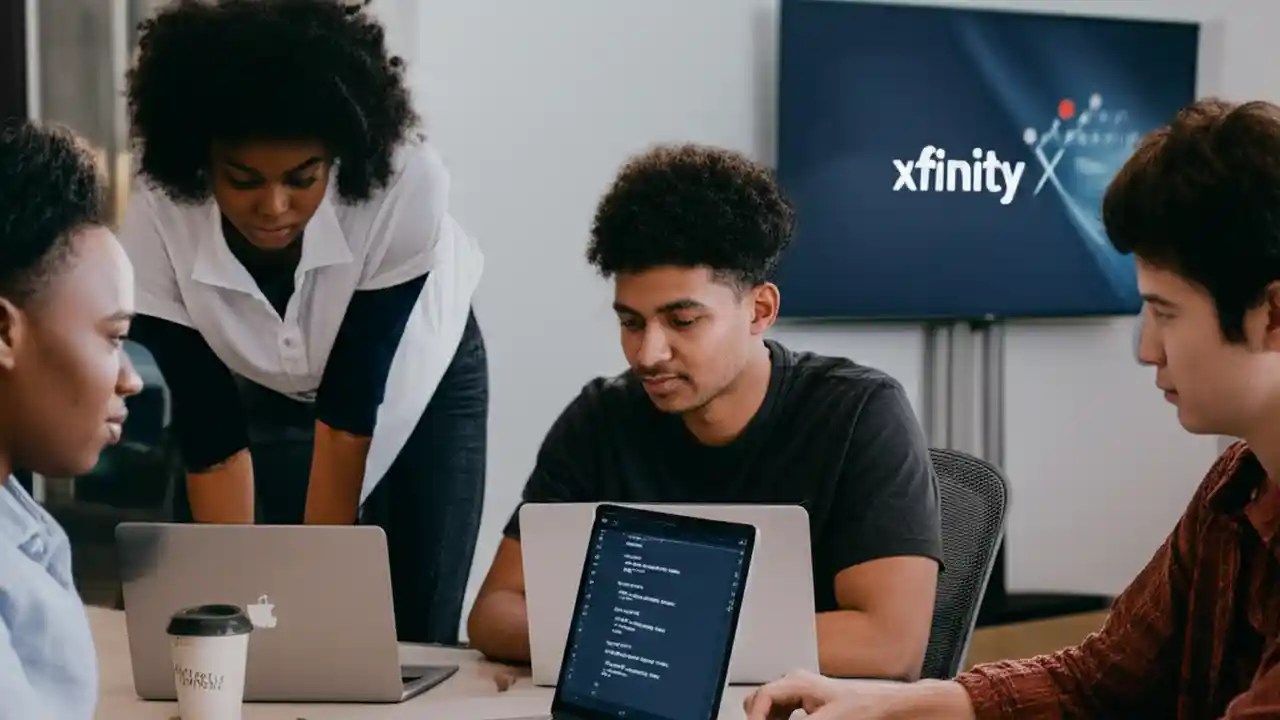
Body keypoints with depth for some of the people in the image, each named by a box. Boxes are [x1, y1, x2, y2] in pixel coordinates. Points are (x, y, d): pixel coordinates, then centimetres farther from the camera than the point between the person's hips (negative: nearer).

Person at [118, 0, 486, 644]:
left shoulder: (406, 183, -38)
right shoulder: (157, 220, -32)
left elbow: (349, 411, -31)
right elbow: (212, 440, -24)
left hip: (417, 380, -1)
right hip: (267, 396, 1)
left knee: (416, 639, -1)